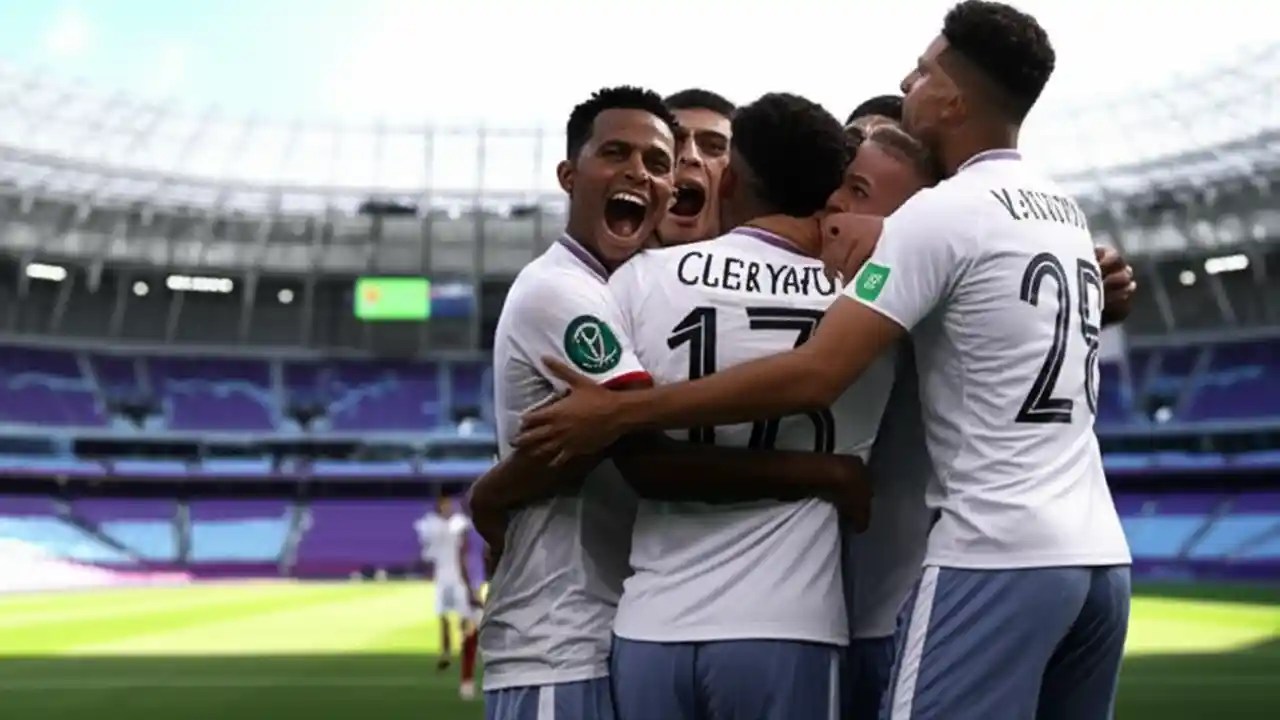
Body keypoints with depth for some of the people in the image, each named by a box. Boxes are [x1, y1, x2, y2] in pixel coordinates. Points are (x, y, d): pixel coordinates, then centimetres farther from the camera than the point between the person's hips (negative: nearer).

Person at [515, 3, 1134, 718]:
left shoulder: (942, 212, -10)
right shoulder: (1069, 214, 15)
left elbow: (814, 377, -17)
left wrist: (620, 412, -13)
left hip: (996, 558, -9)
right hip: (1101, 554, 9)